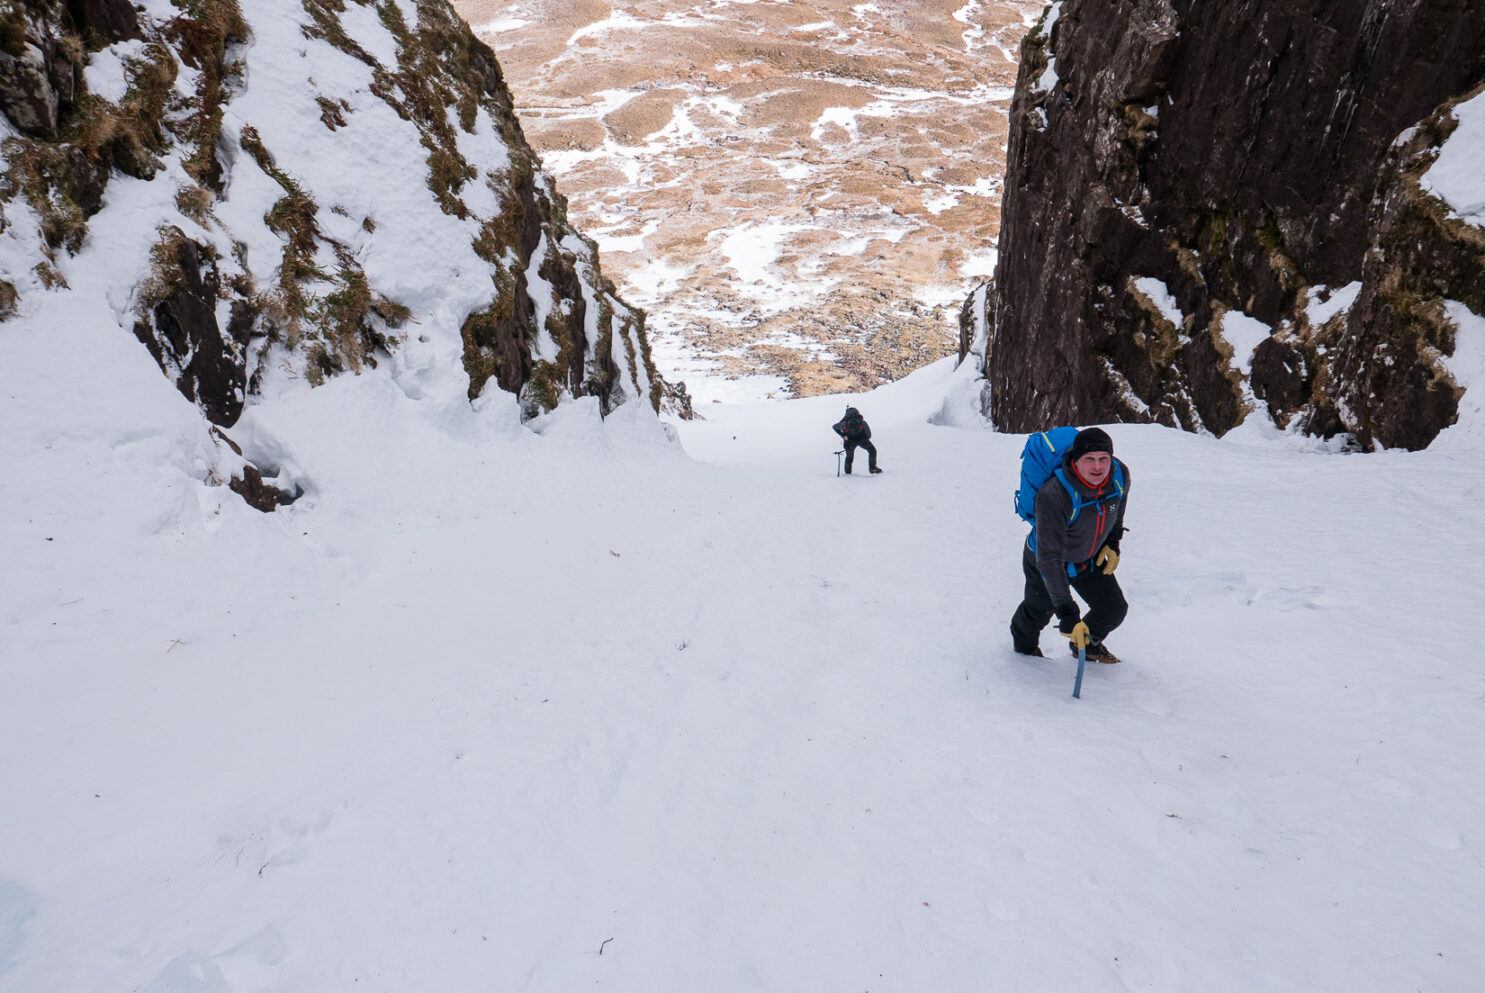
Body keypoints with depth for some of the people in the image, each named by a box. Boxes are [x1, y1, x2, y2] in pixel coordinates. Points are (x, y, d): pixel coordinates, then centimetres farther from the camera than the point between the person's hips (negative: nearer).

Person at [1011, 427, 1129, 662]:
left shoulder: (1120, 474, -24)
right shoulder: (1053, 496, -43)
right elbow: (1049, 558, -42)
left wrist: (1112, 541, 3)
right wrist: (1067, 613, -45)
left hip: (1091, 558, 5)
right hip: (1045, 561, -4)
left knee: (1115, 609, 5)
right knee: (1040, 610, 16)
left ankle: (1087, 644, 38)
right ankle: (1024, 644, 51)